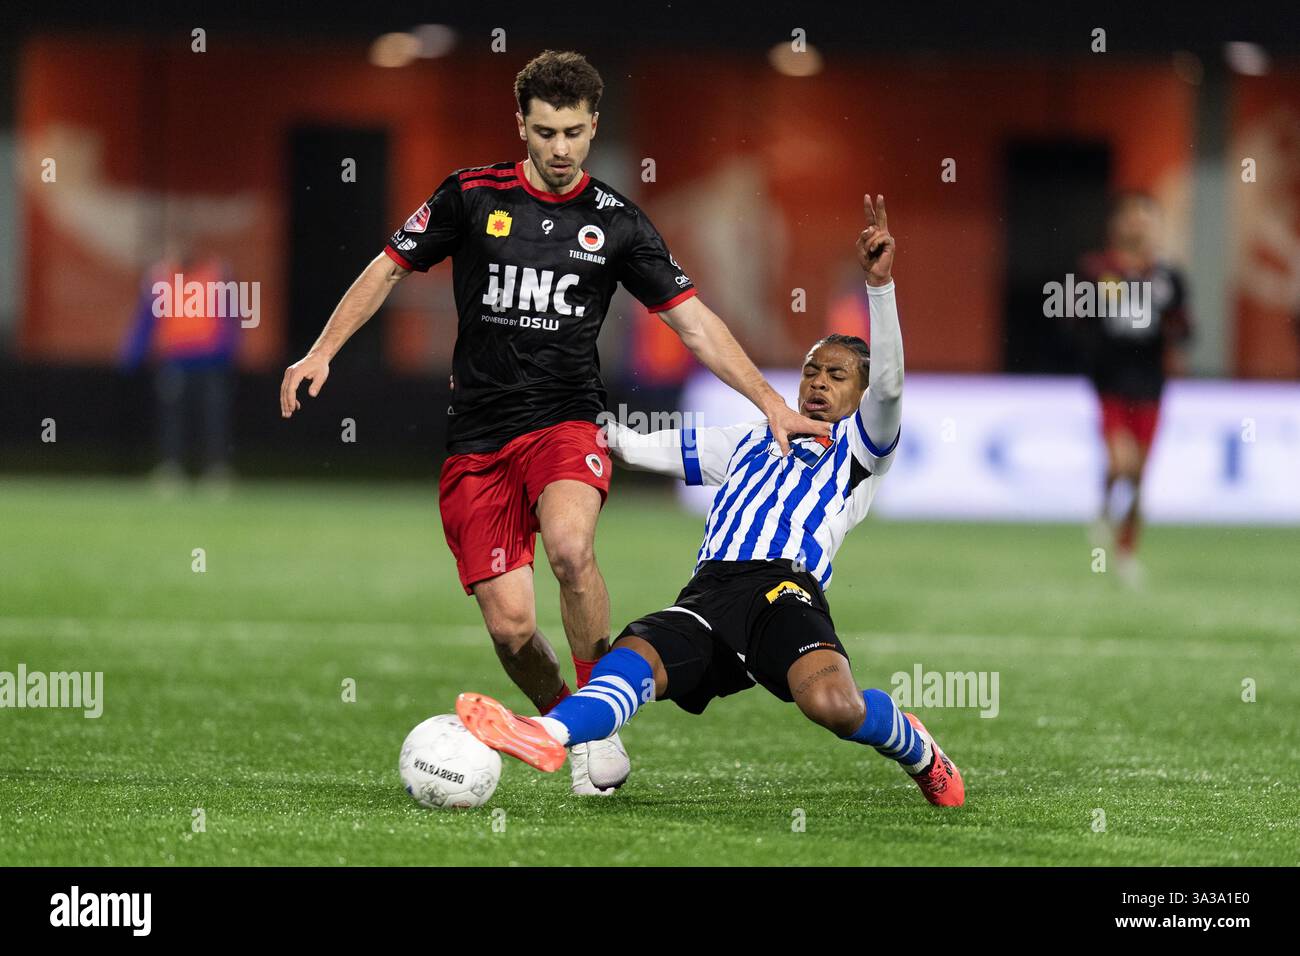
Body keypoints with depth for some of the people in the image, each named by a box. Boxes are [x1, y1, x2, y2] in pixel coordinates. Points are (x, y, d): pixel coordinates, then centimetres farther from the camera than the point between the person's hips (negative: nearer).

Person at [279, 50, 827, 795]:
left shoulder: (617, 222, 3)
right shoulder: (472, 196, 1)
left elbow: (694, 320, 6)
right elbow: (391, 267, 10)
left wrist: (772, 403, -1)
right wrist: (323, 352, 1)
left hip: (565, 424, -1)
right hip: (479, 439, 1)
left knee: (570, 546, -33)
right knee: (510, 624, -9)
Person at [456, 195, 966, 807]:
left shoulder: (858, 448, 19)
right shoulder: (751, 442, 36)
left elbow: (887, 384, -1)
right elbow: (643, 448, 40)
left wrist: (878, 283, -12)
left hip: (786, 586, -4)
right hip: (710, 591, 4)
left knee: (834, 704, -35)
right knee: (634, 660, -30)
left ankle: (917, 752, -1)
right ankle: (546, 737, -60)